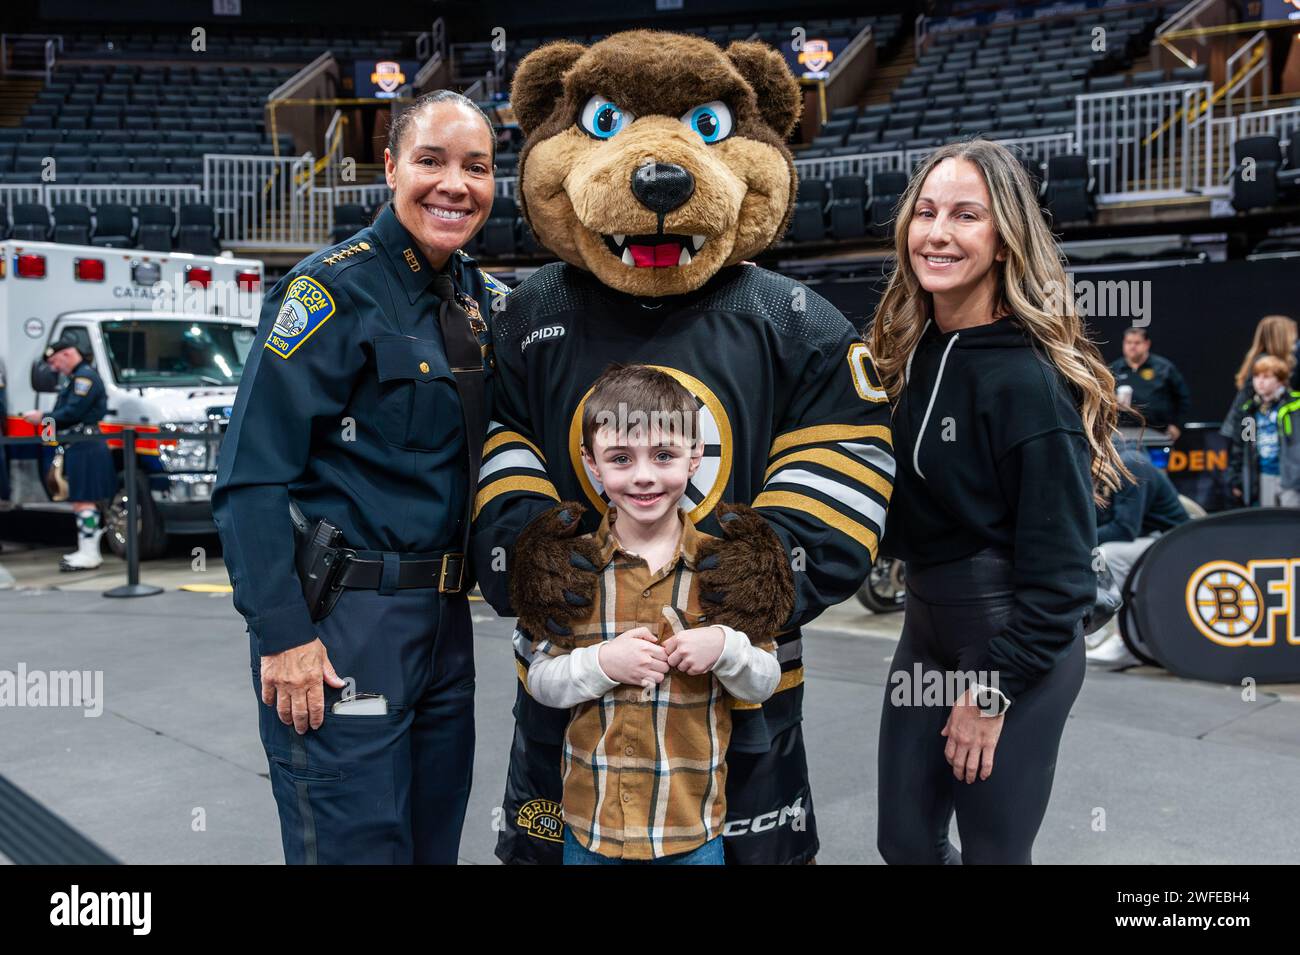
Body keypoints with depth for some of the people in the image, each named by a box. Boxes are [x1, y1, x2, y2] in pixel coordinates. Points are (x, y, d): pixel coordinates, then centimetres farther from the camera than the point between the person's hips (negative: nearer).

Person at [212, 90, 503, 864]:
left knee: (434, 841, 18)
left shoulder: (481, 298, 9)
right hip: (340, 624, -7)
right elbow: (252, 474, -16)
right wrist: (283, 633, -19)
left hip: (445, 619, 7)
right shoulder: (333, 289, -12)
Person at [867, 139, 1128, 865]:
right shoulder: (912, 351, 3)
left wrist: (994, 688, -15)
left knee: (993, 849, 8)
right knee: (905, 839, 15)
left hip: (1018, 647, -7)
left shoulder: (1030, 375, -20)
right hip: (927, 628, 7)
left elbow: (1060, 562, -19)